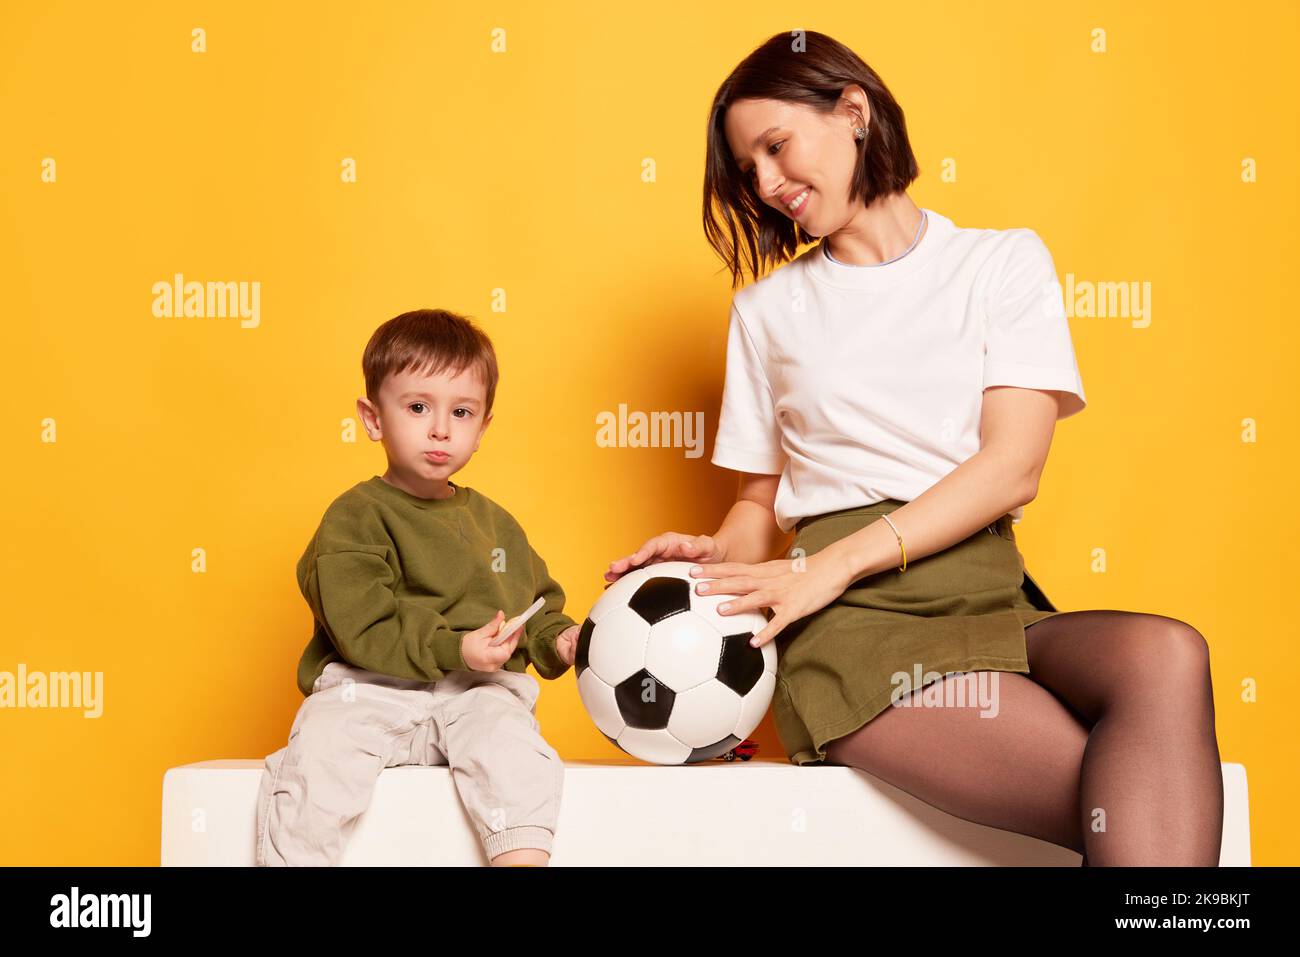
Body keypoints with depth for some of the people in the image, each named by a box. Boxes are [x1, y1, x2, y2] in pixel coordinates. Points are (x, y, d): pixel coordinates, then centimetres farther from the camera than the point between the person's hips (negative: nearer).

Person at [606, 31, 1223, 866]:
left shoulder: (1005, 261, 13)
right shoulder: (768, 306, 19)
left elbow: (1013, 468, 0)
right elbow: (763, 496, 20)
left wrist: (832, 565, -11)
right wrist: (718, 555, -5)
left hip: (994, 599, 2)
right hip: (851, 625, -2)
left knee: (1165, 657, -34)